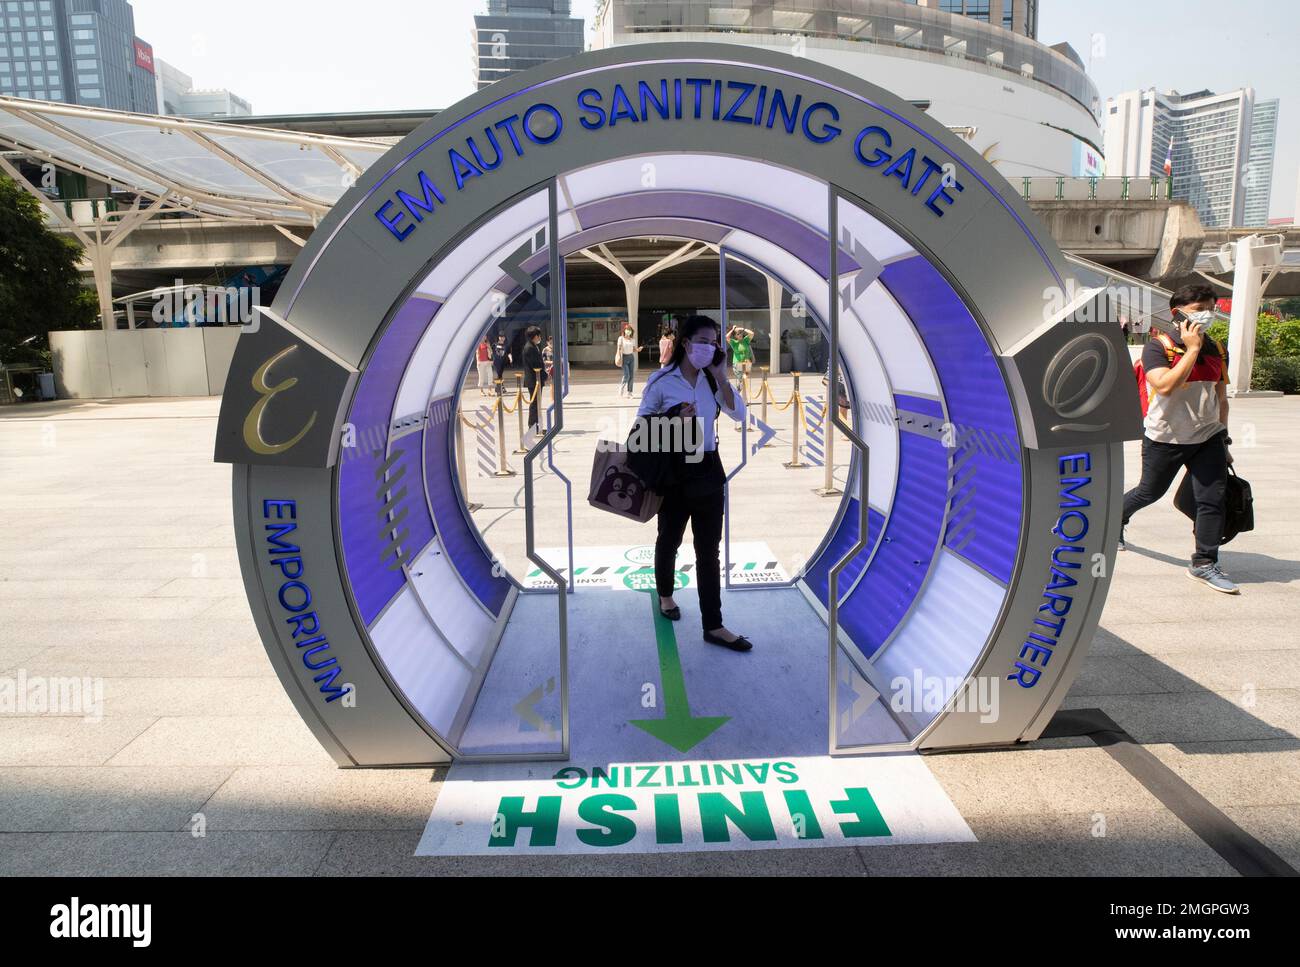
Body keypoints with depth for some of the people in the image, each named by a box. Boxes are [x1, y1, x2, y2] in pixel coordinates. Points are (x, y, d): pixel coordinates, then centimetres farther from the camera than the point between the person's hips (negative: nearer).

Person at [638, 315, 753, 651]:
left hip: (708, 470, 3)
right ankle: (665, 595, 44)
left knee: (709, 549, 3)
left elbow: (739, 413, -7)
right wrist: (674, 420, -20)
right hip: (674, 471, -3)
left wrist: (720, 376, -12)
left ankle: (714, 626, 8)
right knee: (669, 539, 17)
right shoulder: (662, 380, -8)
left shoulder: (712, 381, 4)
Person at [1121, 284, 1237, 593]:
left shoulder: (1217, 350, 7)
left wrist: (1223, 439, 16)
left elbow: (1221, 397, 15)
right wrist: (1193, 349, -23)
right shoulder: (1158, 347, -12)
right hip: (1165, 438, -4)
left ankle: (1204, 564, 4)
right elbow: (1165, 386, -28)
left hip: (1207, 437, 5)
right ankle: (1115, 516, 42)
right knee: (1150, 492, 11)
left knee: (1213, 499, -4)